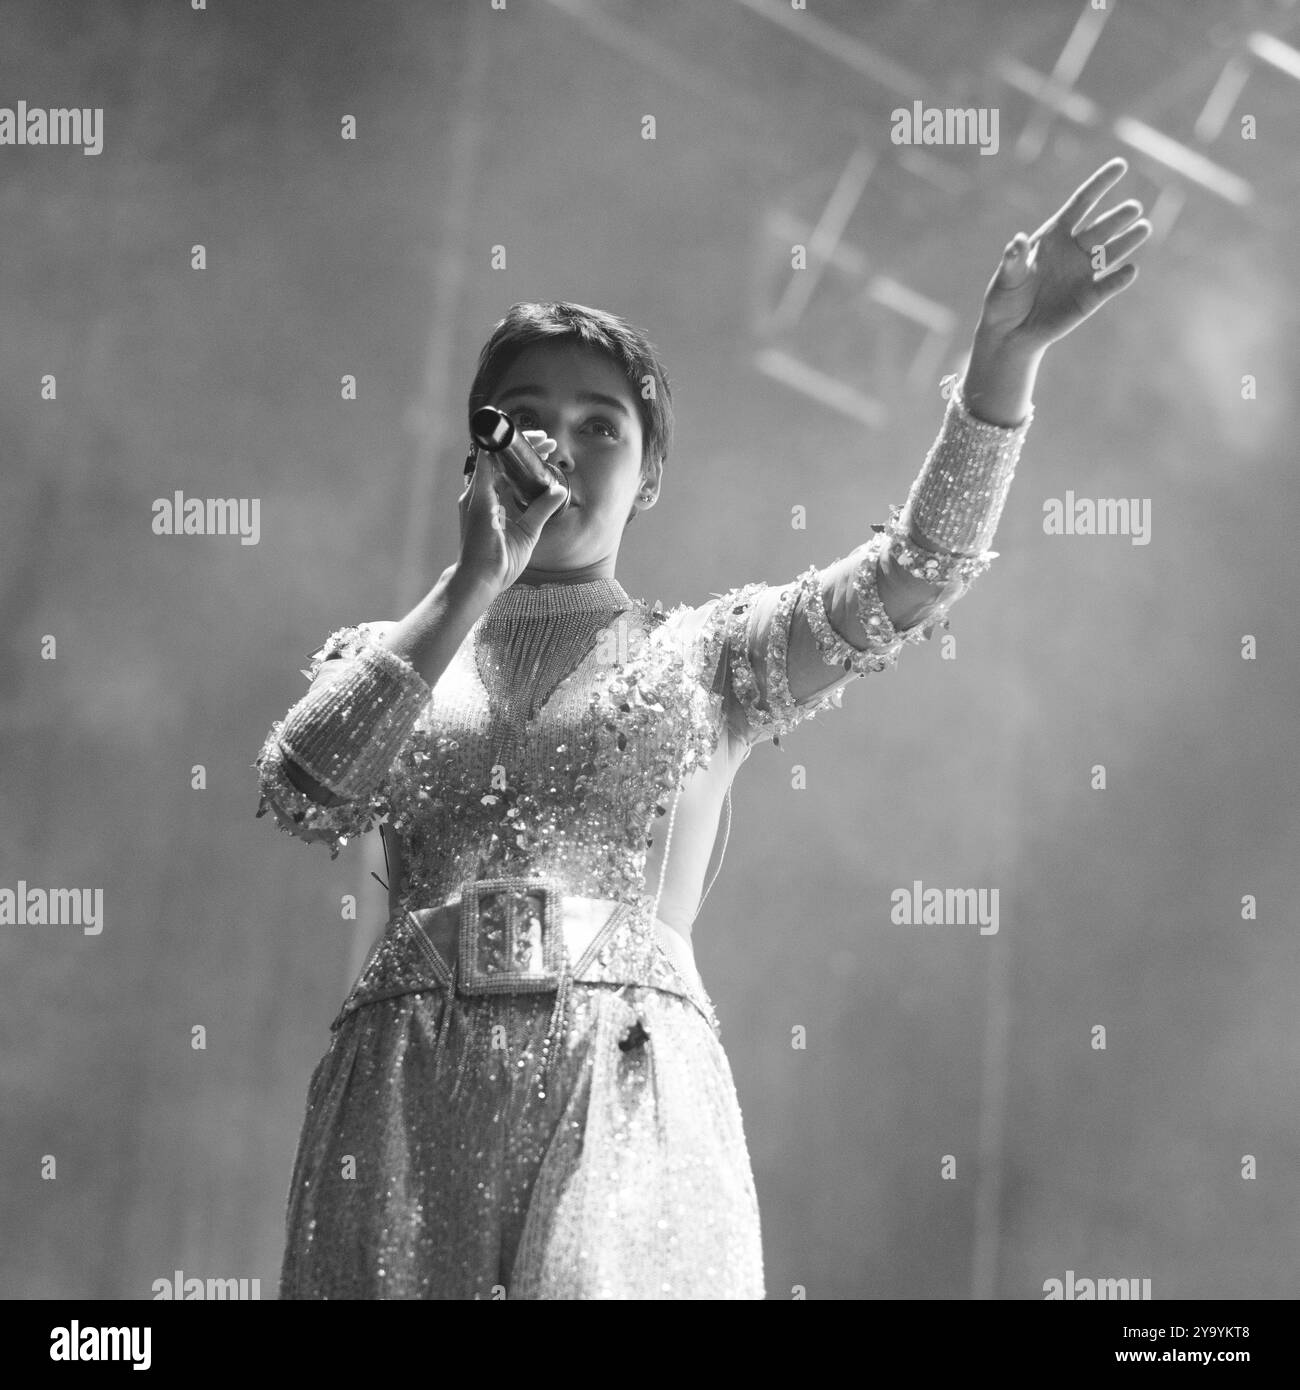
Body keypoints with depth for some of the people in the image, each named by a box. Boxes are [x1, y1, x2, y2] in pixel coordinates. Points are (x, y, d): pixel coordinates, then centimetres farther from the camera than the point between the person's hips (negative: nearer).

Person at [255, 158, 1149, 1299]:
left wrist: (1004, 356, -13)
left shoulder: (708, 655, 14)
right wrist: (473, 586, -5)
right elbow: (302, 797, -3)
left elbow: (915, 575, 1)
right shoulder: (383, 656, 17)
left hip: (630, 1090, -1)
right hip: (409, 1094, 1)